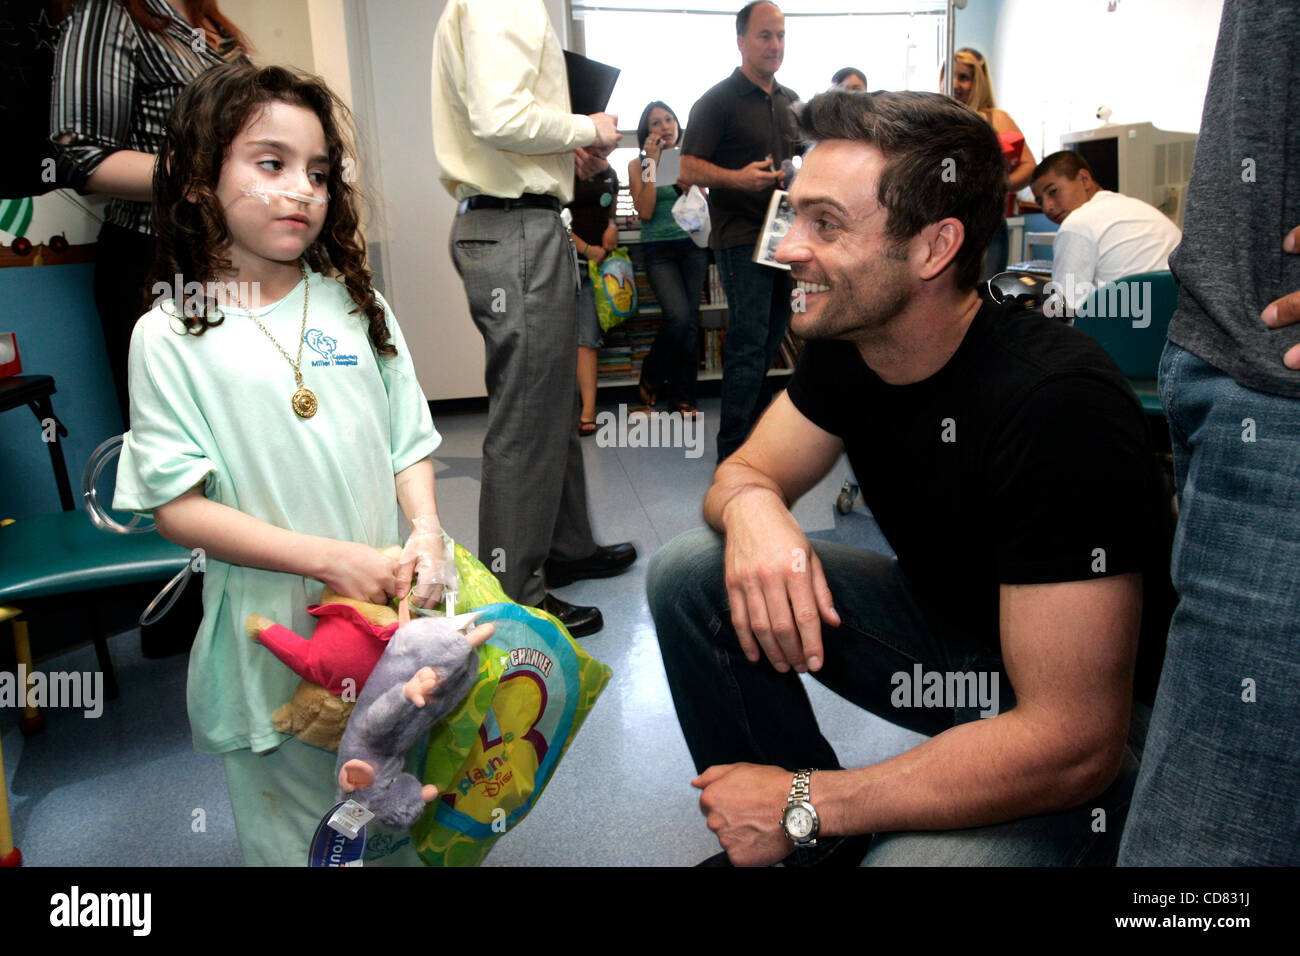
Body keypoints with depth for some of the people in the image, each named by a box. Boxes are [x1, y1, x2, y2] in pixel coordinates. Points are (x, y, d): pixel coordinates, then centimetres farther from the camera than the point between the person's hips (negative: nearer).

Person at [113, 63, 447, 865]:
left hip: (389, 611, 3)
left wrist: (426, 530, -11)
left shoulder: (358, 305, 3)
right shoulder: (170, 336, -7)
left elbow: (407, 443, 8)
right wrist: (329, 558, -19)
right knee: (295, 836, 15)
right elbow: (179, 507, -10)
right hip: (273, 629, -3)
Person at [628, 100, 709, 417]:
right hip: (659, 250, -3)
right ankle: (651, 378, 6)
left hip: (693, 245, 3)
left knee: (690, 319, -4)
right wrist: (652, 162, -8)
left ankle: (683, 397, 4)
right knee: (678, 316, -20)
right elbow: (645, 211, -8)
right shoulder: (638, 165, 4)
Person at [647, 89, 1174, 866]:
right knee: (690, 574, -7)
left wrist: (804, 806, -25)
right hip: (946, 629, 7)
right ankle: (825, 845, 9)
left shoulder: (1059, 406, -31)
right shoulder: (846, 344, -8)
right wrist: (751, 506, -26)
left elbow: (1073, 743, -32)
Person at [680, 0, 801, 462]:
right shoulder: (718, 101, -3)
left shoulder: (790, 101, 18)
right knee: (748, 344, -12)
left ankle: (750, 428, 22)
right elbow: (689, 168, -10)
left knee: (769, 339, 11)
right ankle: (733, 455, -7)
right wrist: (738, 177, -26)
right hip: (741, 237, -7)